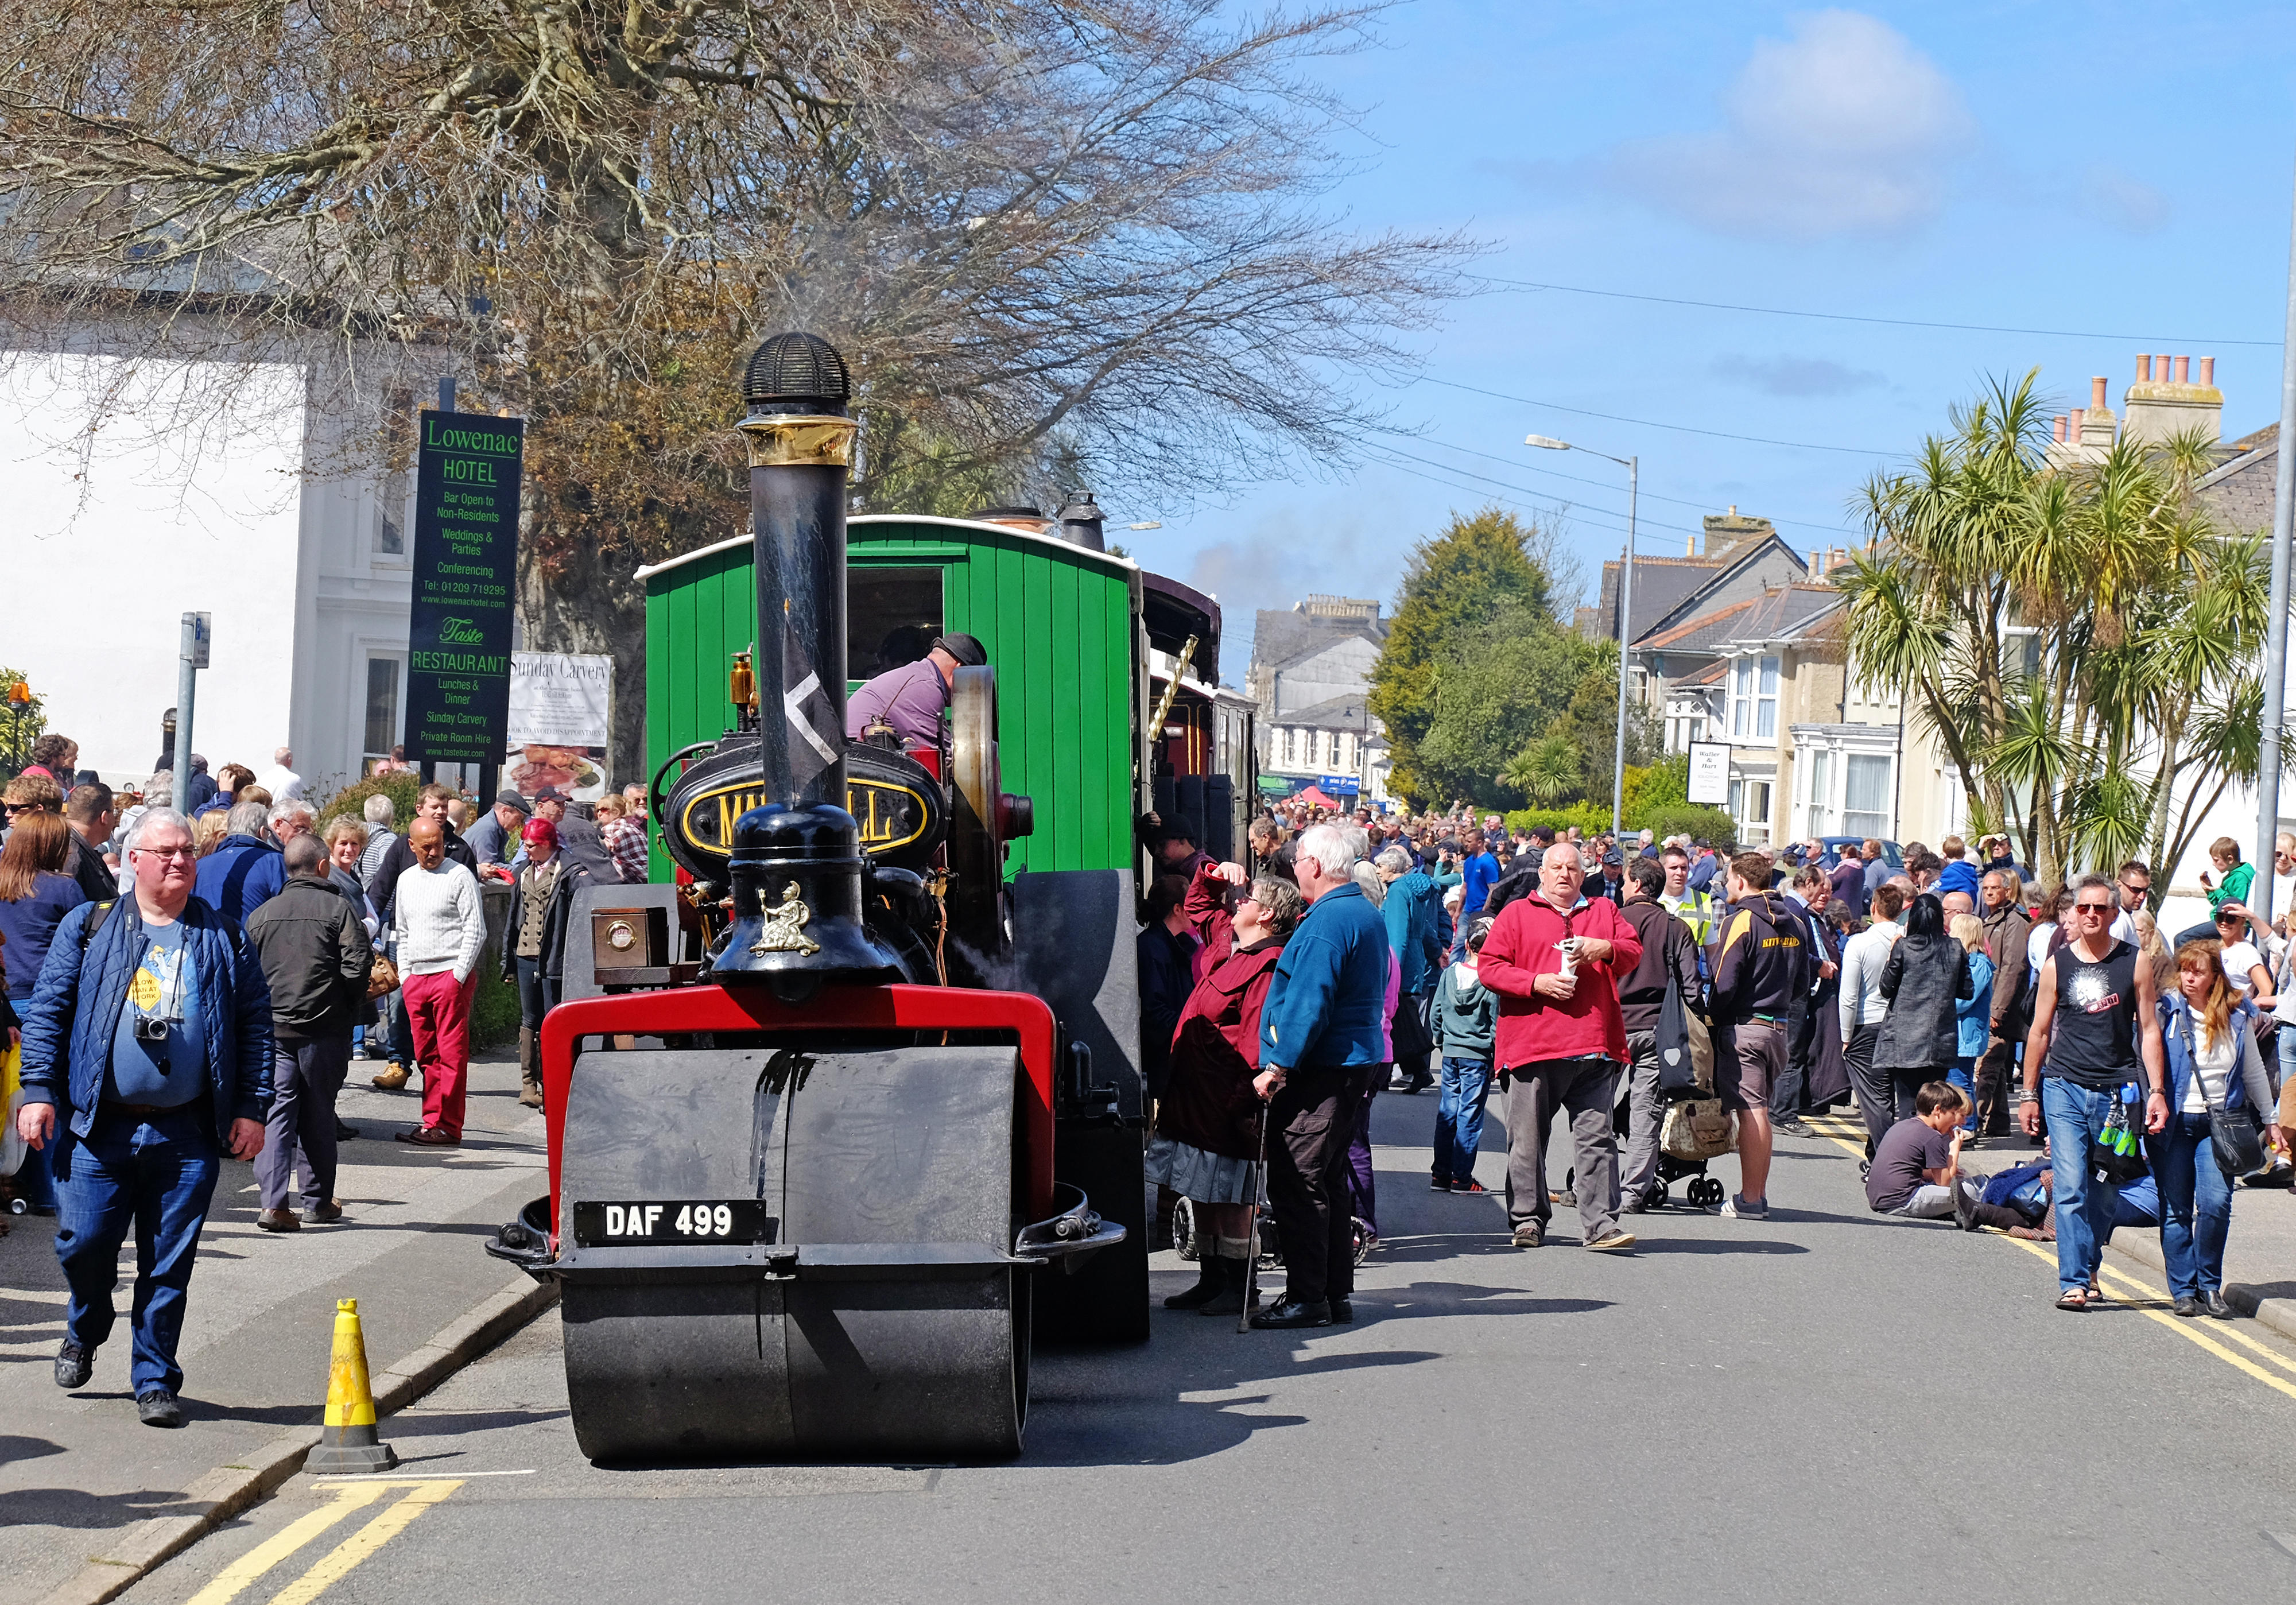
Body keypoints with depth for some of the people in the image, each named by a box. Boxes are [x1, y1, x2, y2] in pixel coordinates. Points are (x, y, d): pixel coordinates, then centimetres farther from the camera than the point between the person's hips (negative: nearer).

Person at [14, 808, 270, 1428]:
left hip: (187, 1136, 1)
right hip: (98, 1126, -1)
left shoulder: (224, 940, 9)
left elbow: (255, 1024, 9)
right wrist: (39, 1091, -6)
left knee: (169, 1264, 2)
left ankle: (155, 1380, 14)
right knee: (83, 1244, -1)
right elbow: (48, 1010, 3)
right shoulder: (89, 928, 6)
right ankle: (84, 1334, 30)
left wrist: (251, 1107, 2)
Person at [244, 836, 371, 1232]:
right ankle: (319, 1202, 17)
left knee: (276, 1111, 1)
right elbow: (357, 966, -12)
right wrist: (348, 1010, 4)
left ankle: (273, 1202, -11)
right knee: (318, 1114, 8)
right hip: (324, 1030, -2)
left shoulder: (261, 915, 8)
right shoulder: (338, 908, -5)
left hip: (273, 1028, 2)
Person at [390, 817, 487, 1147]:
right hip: (415, 979, 6)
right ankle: (432, 1121, 12)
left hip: (451, 974, -6)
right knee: (427, 1056, 7)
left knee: (452, 1054, -6)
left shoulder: (459, 876, -4)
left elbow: (476, 930, -7)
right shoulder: (406, 880, 16)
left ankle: (447, 1127, -6)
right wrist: (405, 975, 12)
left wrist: (458, 976, -11)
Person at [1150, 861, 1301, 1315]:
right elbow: (1197, 903, 31)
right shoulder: (1225, 940, 10)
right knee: (1202, 1193, 15)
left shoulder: (1266, 966, -19)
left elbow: (1256, 1043, -22)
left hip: (1226, 1099, -10)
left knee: (1228, 1197, -1)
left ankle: (1239, 1287, 8)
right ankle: (1211, 1281, 24)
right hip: (1194, 1091, 10)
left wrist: (1243, 1103, -23)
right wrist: (1215, 874, 12)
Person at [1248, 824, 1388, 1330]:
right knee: (1329, 1179, 15)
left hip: (1320, 1069, -10)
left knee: (1297, 1183, -7)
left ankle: (1307, 1298, -8)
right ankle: (1337, 1292, 18)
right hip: (1357, 1063, 10)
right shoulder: (1369, 914, 16)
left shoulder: (1326, 923, -17)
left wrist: (1278, 1066, -20)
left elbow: (1308, 1003, -23)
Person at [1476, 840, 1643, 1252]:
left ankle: (1600, 1225, -4)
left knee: (1597, 1136, -4)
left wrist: (1605, 950, -9)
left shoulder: (1605, 913, 19)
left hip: (1594, 1047, 1)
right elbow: (1489, 968, 2)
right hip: (1530, 1044, -1)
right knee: (1528, 1138, 3)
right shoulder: (1517, 913, 10)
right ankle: (1528, 1219, 15)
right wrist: (1537, 982, -11)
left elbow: (1634, 951, 12)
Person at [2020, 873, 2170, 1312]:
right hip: (2065, 1089, 0)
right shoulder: (2057, 965, 4)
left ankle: (2087, 1265, 27)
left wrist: (2157, 1091, -4)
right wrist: (2028, 1094, 10)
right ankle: (2074, 1281, -12)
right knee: (2071, 1188, -10)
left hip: (2117, 1091, 1)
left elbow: (2149, 1030, 4)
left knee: (2106, 1192, 7)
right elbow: (2039, 1032, 11)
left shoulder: (2134, 964, 3)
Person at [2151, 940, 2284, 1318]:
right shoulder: (2167, 1011, -1)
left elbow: (2254, 1071, 16)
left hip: (2219, 1123, 1)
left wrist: (2271, 1120, 19)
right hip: (2173, 1122, -1)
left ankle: (2209, 1286, 4)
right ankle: (2183, 1290, 10)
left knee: (2216, 1204, -12)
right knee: (2176, 1210, 0)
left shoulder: (2237, 1017, 6)